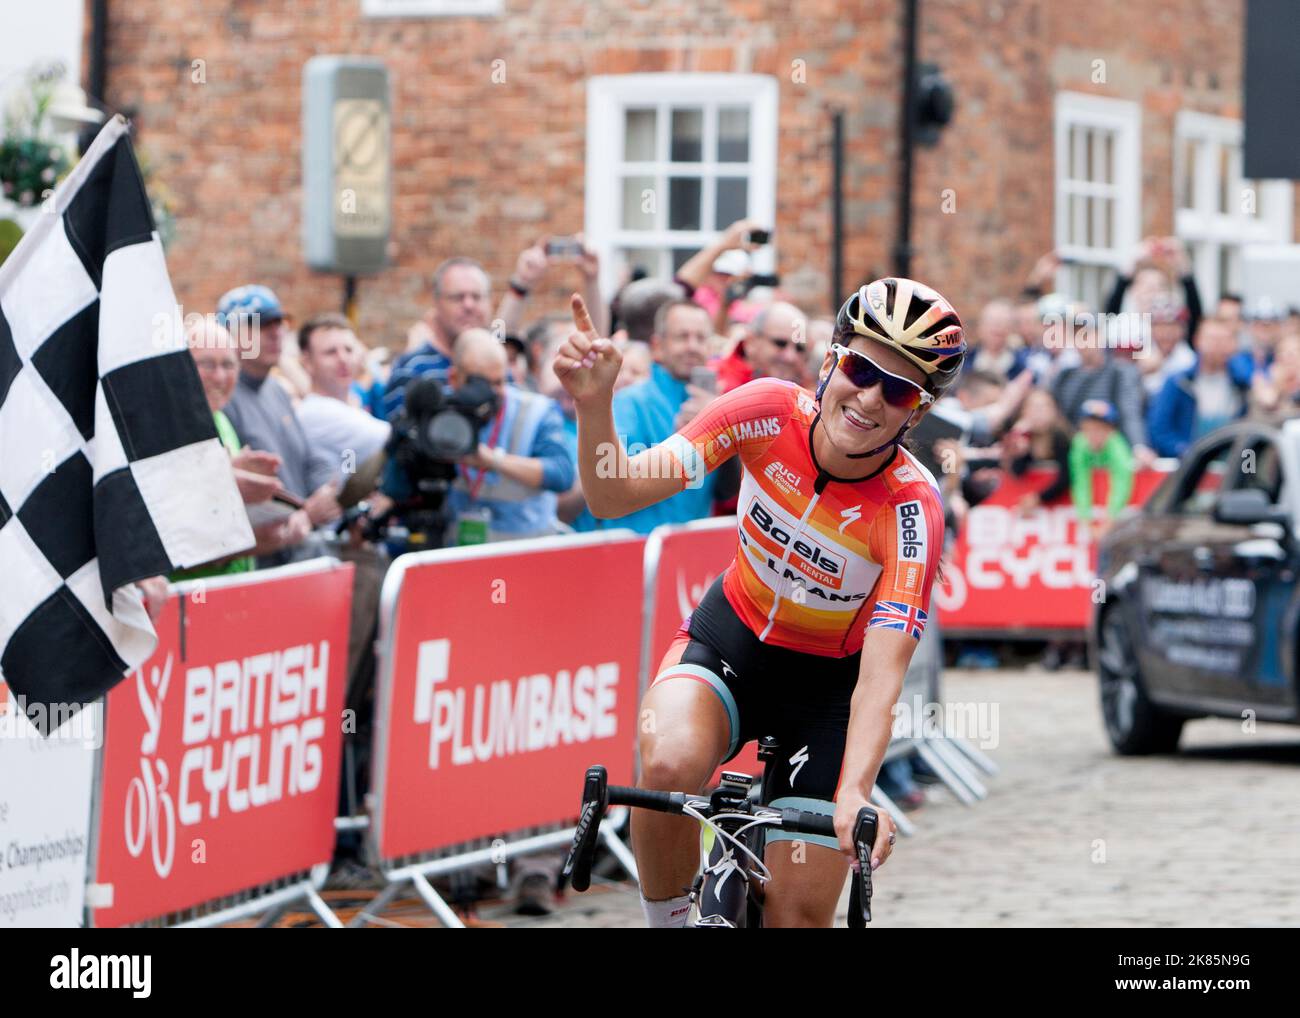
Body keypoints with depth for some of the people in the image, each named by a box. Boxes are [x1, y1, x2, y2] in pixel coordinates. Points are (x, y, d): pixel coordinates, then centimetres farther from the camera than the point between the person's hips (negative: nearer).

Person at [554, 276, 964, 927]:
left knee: (799, 914, -8)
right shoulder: (771, 411, -20)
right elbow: (615, 497, -22)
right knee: (670, 765, -33)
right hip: (731, 639, 1)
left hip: (829, 680, -1)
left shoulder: (910, 506, -26)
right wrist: (592, 405, -42)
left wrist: (856, 794, -48)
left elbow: (883, 670, -32)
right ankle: (667, 925, -9)